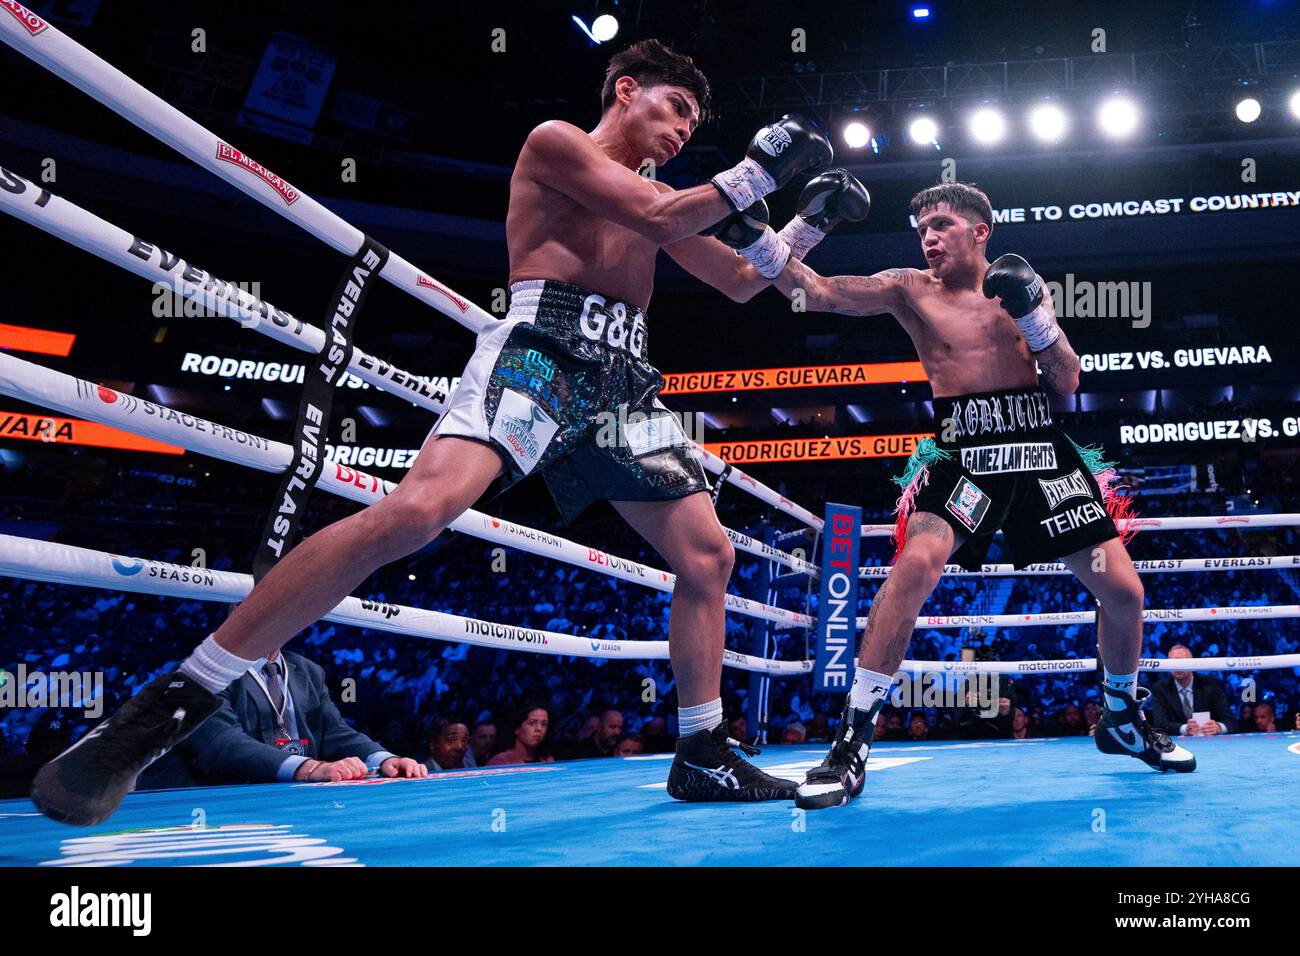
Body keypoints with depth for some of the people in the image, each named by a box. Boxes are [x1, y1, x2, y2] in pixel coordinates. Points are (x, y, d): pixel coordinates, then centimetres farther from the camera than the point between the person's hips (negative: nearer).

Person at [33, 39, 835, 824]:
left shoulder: (659, 196, 27)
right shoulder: (556, 141, 7)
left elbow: (745, 283, 32)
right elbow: (656, 219, -6)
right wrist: (757, 172, 1)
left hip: (623, 381, 9)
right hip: (540, 352, -9)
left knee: (708, 555, 2)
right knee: (418, 508, -29)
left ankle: (704, 757, 14)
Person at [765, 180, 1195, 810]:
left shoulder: (1022, 286, 11)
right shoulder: (909, 291, 3)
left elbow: (1068, 384, 5)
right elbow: (812, 292, -10)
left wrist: (1032, 311, -8)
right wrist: (805, 223, -25)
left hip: (1040, 449, 3)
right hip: (963, 454, -3)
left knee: (1122, 589, 2)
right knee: (916, 563, -31)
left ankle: (1123, 721, 31)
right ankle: (853, 742, -24)